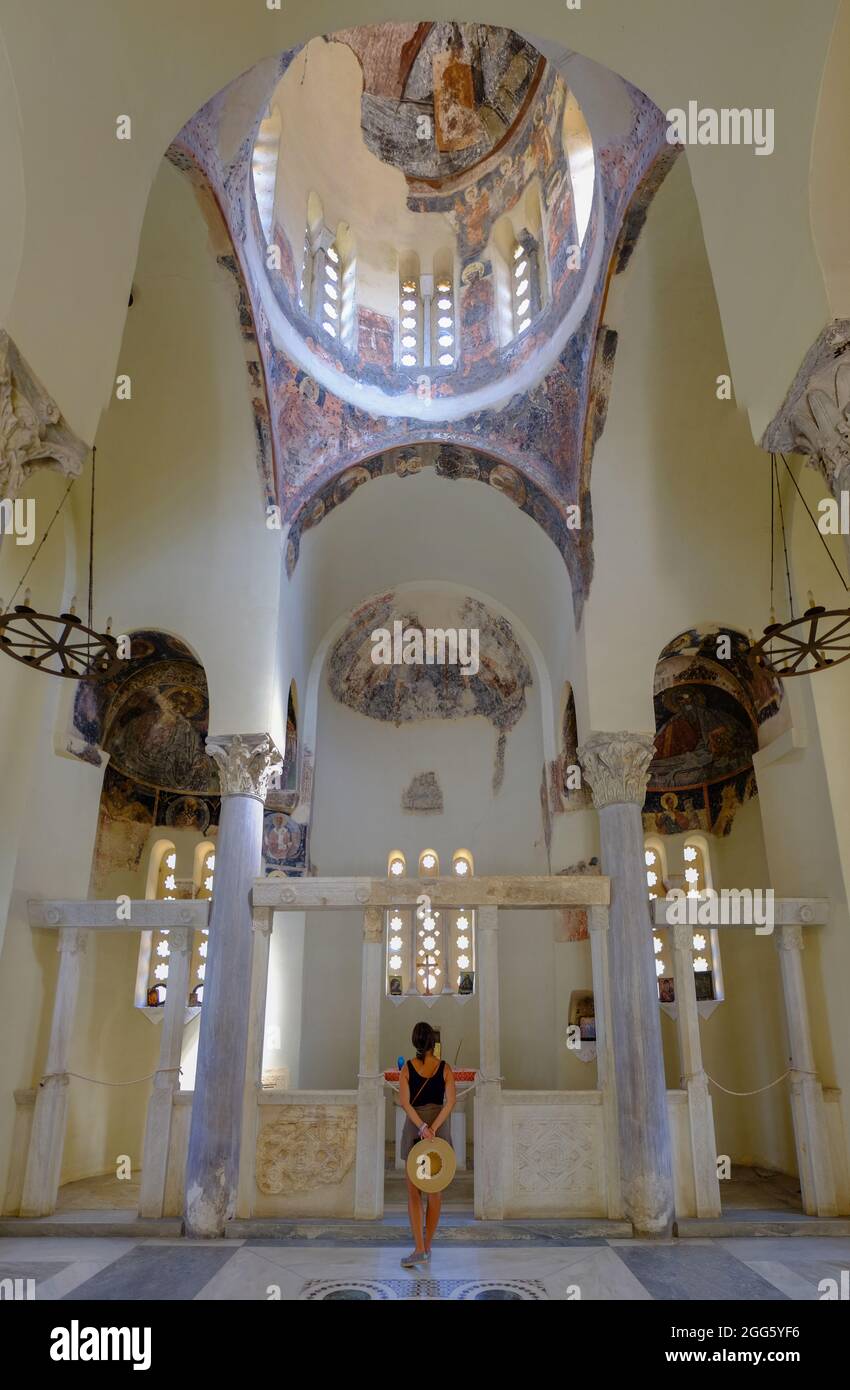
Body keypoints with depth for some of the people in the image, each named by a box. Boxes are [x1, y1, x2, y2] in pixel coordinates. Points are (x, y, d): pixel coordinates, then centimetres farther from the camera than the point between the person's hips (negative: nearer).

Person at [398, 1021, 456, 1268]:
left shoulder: (407, 1068, -4)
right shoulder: (445, 1068, -3)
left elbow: (405, 1102, -13)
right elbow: (451, 1101, -13)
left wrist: (422, 1127, -17)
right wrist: (433, 1128, -16)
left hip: (413, 1129, -1)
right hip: (439, 1129, 1)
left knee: (414, 1193, 4)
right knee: (434, 1192, 13)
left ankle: (419, 1250, -4)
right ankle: (427, 1247, 20)